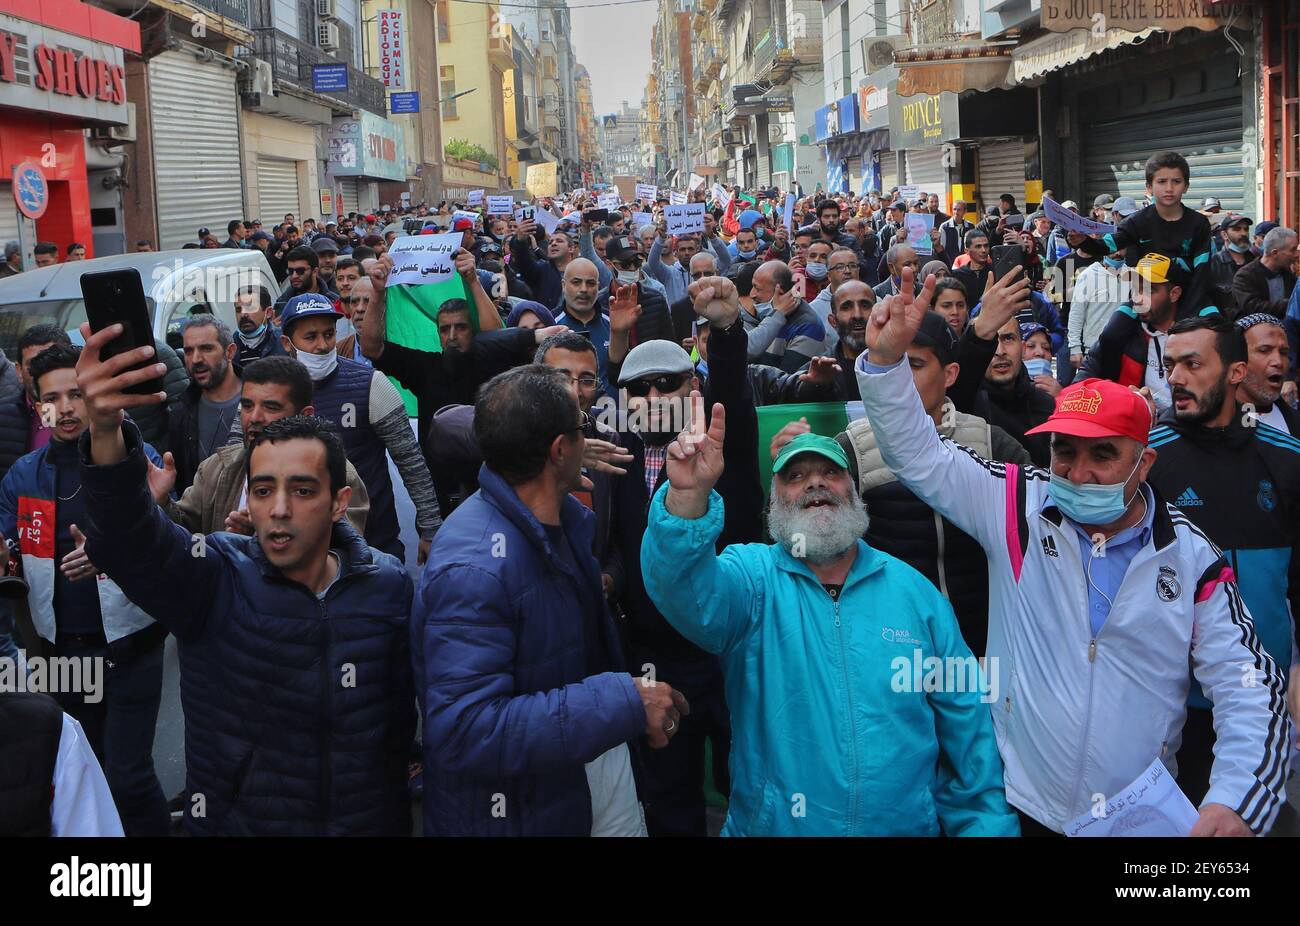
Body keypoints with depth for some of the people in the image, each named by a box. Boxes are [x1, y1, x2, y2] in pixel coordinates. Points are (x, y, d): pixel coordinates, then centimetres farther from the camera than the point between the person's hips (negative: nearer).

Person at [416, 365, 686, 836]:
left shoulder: (566, 515, -2)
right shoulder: (473, 568, -29)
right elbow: (465, 734, -34)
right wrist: (624, 704, -33)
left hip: (598, 761, 8)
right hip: (521, 811, -7)